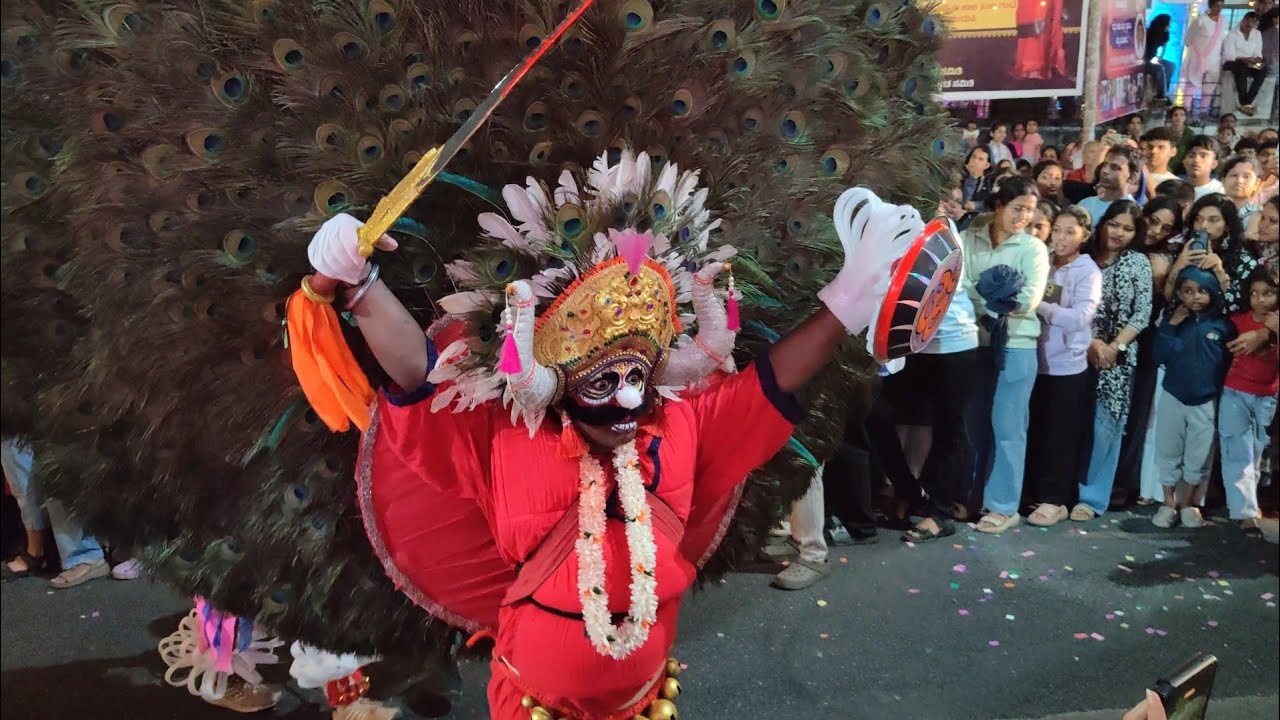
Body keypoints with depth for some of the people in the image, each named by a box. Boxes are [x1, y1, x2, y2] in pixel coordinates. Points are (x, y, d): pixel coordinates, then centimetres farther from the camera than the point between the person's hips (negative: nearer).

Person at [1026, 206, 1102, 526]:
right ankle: (1034, 493, 21)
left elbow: (1080, 317, -19)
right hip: (1038, 360, 4)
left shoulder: (1089, 272, -5)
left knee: (1062, 436, 3)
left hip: (1068, 365, -4)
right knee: (1036, 431, 10)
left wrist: (1039, 306, -23)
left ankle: (1054, 500, 11)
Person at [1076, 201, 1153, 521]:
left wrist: (1115, 347, -10)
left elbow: (1142, 314, 0)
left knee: (1105, 426, -1)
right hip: (1080, 353, 1)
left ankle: (1092, 497, 8)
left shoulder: (1139, 262, 5)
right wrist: (1091, 342, -12)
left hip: (1118, 357, -1)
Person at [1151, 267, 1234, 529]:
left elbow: (1230, 362, 1)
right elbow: (1159, 356, -13)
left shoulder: (1222, 325, -6)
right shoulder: (1173, 321, -4)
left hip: (1206, 401, 0)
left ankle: (1188, 502, 28)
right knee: (1169, 451, 9)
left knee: (1199, 455, 11)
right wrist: (1171, 326, -19)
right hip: (1173, 397, 0)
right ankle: (1169, 502, 23)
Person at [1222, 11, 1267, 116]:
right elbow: (1229, 55, -15)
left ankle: (1247, 103, -27)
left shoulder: (1257, 34, 10)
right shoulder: (1232, 34, -7)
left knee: (1263, 70, -26)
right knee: (1242, 69, -38)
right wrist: (1244, 60, -28)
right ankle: (1245, 104, -32)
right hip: (1231, 63, -5)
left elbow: (1257, 53, 7)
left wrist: (1258, 60, -17)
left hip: (1248, 63, 5)